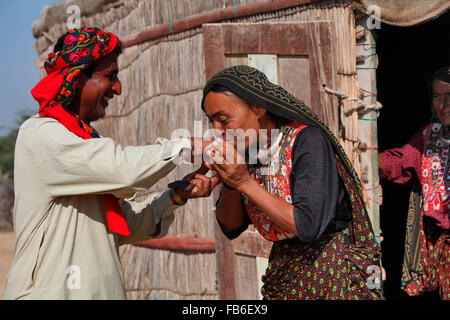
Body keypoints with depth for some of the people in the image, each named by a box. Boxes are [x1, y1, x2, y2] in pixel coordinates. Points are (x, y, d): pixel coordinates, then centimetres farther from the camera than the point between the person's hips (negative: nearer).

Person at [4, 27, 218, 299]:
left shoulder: (86, 139, 17)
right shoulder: (41, 135, -11)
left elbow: (123, 227, 12)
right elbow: (124, 170, -21)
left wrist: (176, 196, -2)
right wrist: (185, 147, -7)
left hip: (102, 291, 8)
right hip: (53, 291, -8)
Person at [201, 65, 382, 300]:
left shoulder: (307, 140, -19)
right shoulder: (242, 151, 0)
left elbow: (308, 226, -27)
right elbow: (231, 229, 5)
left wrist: (245, 182, -24)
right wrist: (230, 184, -14)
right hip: (283, 276, 6)